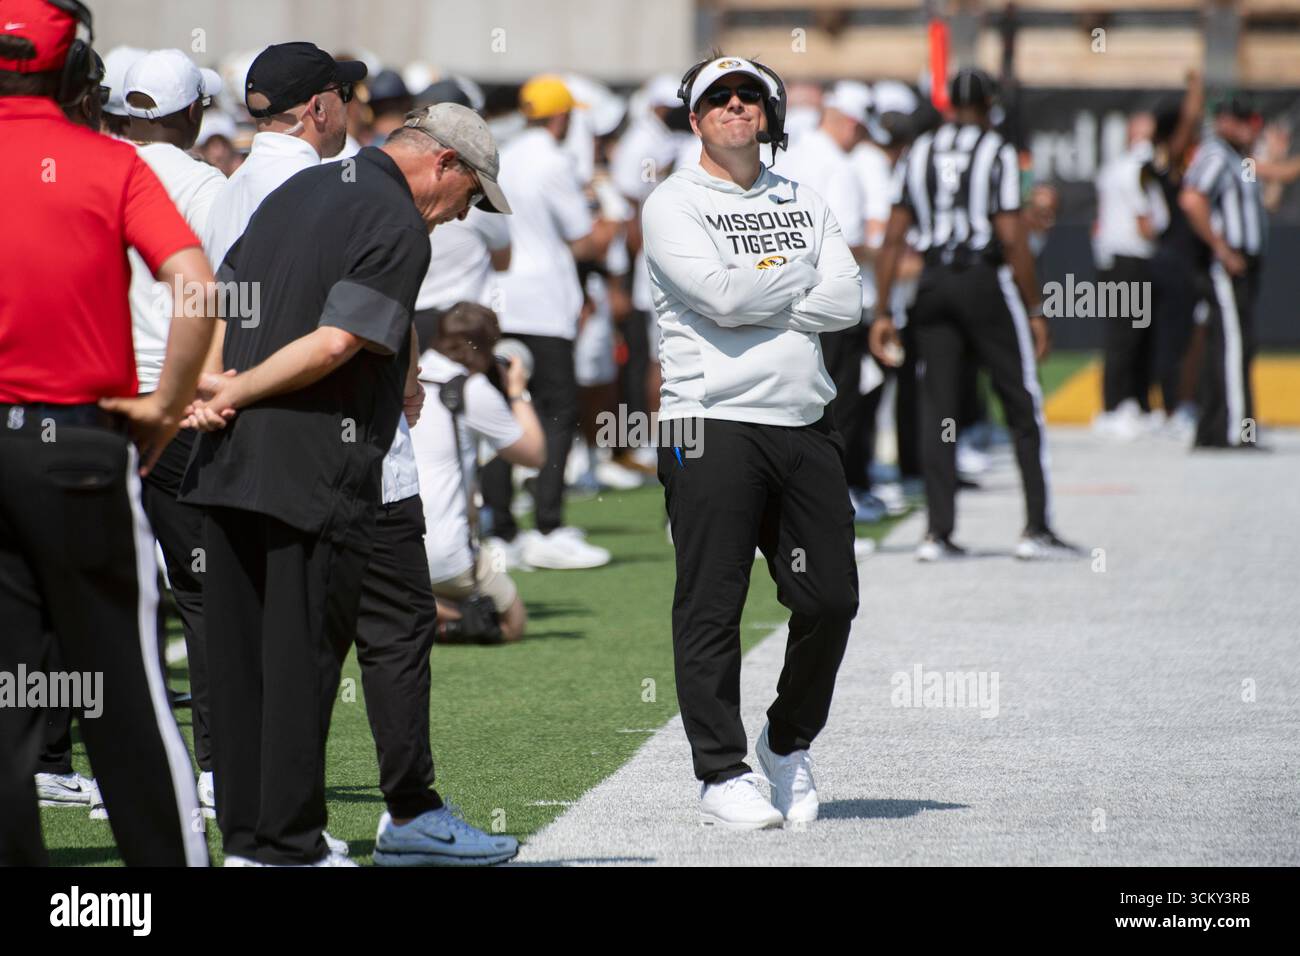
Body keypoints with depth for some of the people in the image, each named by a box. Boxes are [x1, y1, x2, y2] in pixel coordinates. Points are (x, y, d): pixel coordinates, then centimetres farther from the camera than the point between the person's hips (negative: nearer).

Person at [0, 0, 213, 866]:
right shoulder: (110, 166, -3)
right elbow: (195, 285, -15)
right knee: (124, 687, 4)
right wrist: (166, 406, -6)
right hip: (81, 441, -2)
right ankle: (171, 853, 8)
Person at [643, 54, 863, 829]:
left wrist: (756, 298, -8)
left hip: (807, 427, 5)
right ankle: (723, 773, 1)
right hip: (714, 426, -5)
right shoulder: (674, 205, 1)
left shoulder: (805, 204, 16)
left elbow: (847, 304, 2)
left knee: (831, 601, 4)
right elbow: (722, 295, -15)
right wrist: (800, 274, 0)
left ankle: (789, 743, 25)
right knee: (712, 606, -5)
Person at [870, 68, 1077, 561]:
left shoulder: (917, 154, 8)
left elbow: (893, 239, 5)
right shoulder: (997, 153, -5)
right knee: (1022, 405, 3)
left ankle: (938, 533, 4)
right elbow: (1011, 239, -10)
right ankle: (1036, 528, 0)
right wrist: (1035, 311, -5)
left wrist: (882, 312, 7)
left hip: (933, 285, 4)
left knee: (938, 409, 7)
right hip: (985, 281, -4)